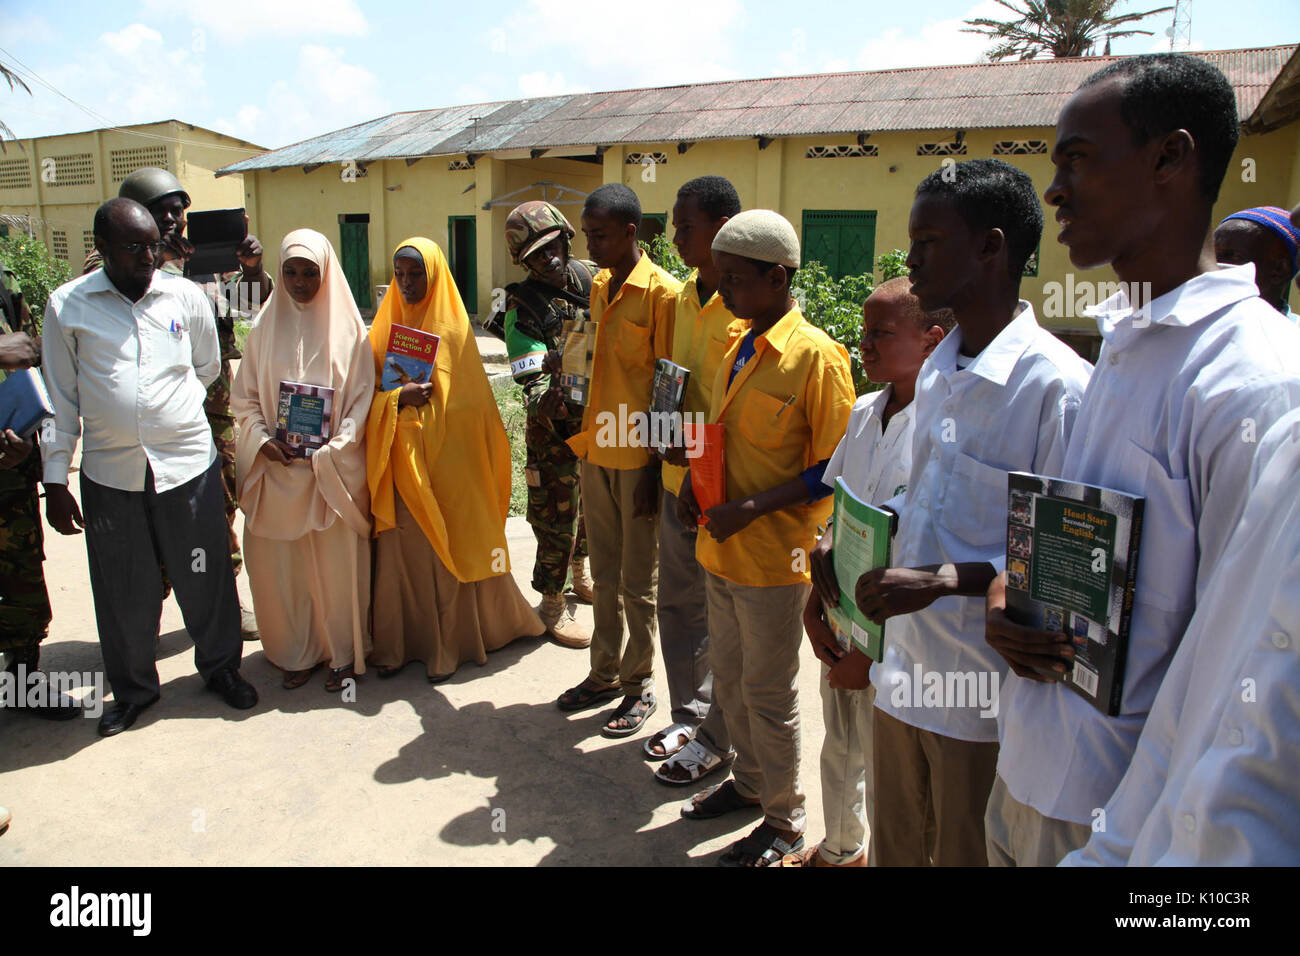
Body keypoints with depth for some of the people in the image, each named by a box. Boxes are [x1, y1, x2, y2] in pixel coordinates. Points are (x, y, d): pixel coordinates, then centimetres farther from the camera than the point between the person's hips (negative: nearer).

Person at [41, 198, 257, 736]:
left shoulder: (186, 297, 2)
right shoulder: (68, 306, 0)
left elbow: (208, 370, 17)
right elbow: (61, 399, 3)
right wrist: (55, 480, 3)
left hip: (188, 464, 0)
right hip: (109, 473, 0)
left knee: (206, 577, 9)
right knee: (123, 591, 11)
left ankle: (220, 667, 32)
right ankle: (132, 689, 31)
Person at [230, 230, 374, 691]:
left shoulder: (348, 329, 0)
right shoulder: (265, 328, 7)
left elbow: (361, 399, -2)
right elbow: (244, 397, 9)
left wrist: (333, 451, -14)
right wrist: (263, 440, -9)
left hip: (334, 469, -2)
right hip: (276, 467, 2)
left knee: (336, 561, 3)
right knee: (281, 562, 6)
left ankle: (343, 653, 18)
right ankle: (297, 652, 22)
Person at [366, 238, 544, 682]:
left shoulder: (453, 329, 0)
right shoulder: (385, 328, 9)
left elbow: (468, 404, -2)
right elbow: (369, 395, 5)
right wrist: (399, 399, -15)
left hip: (446, 461, -2)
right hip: (399, 464, 3)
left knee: (449, 550, 3)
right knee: (401, 550, 4)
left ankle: (448, 645, 15)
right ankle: (399, 642, 18)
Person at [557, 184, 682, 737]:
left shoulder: (661, 292, -12)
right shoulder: (598, 287, 12)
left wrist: (656, 469, -15)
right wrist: (584, 433, 15)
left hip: (638, 458, -7)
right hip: (596, 450, 7)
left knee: (639, 582, 6)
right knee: (604, 574, 16)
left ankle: (639, 685, 21)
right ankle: (604, 674, 31)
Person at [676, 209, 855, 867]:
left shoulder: (817, 355, -16)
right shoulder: (738, 349, 8)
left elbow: (832, 468, -16)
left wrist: (751, 508, -21)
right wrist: (694, 478, 1)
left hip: (773, 557, -7)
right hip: (721, 548, 8)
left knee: (768, 694, 7)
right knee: (729, 679, 21)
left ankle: (785, 823, 28)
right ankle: (750, 782, 43)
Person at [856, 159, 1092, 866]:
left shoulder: (1057, 383, -18)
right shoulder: (936, 371, 8)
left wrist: (942, 579, -27)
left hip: (982, 691, -7)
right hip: (903, 664, 7)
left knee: (965, 853, 15)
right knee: (895, 846, 23)